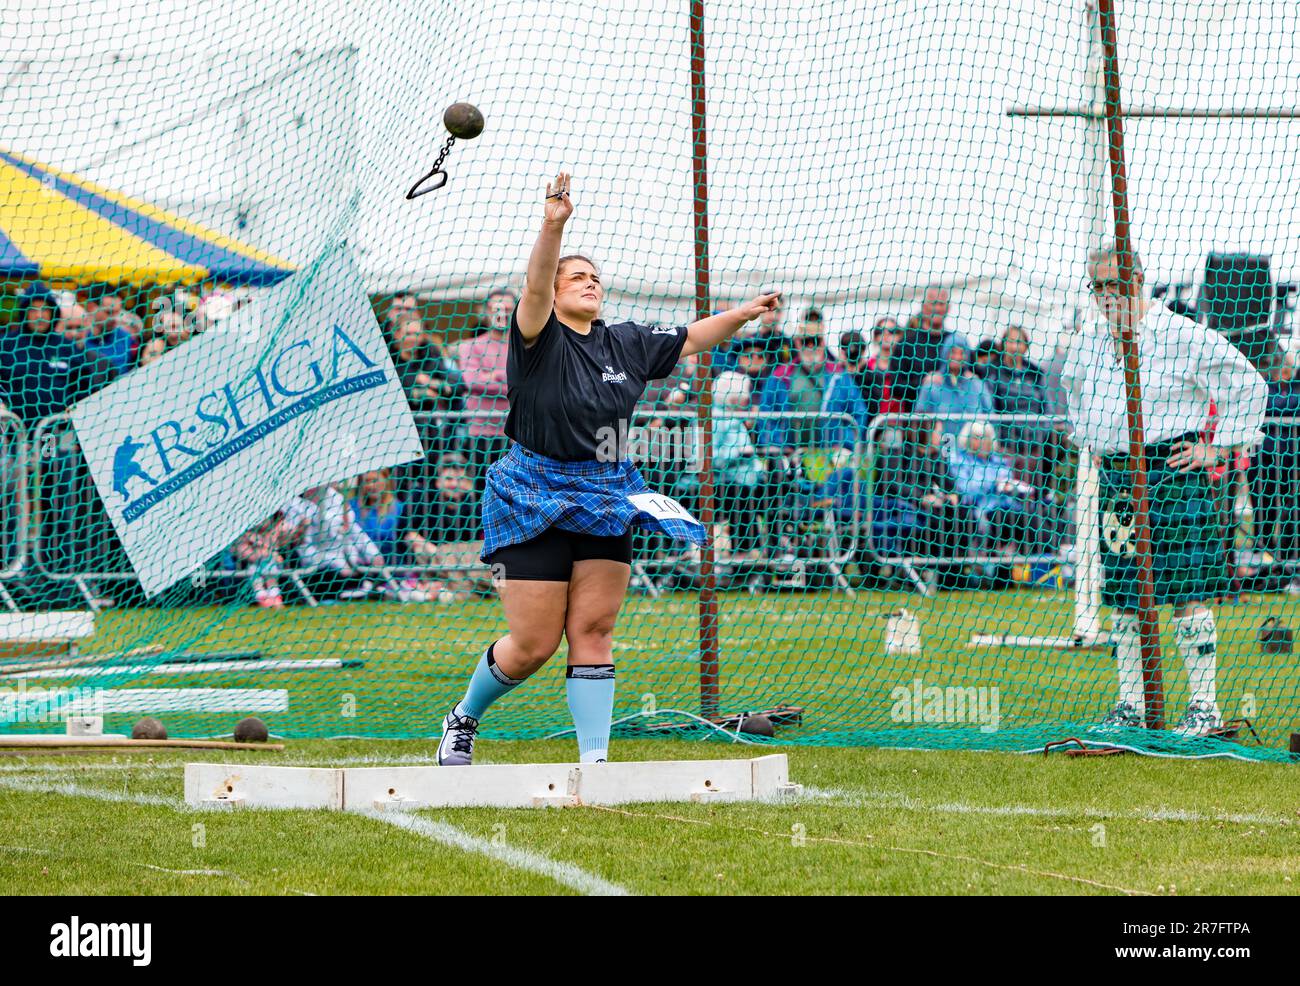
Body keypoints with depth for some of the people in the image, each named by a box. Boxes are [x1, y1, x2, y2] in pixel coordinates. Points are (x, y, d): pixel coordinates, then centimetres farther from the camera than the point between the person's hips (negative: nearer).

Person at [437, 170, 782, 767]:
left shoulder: (625, 344, 10)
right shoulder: (540, 338, -8)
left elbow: (689, 339, 22)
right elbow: (535, 286, -27)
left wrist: (743, 314, 11)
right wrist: (553, 228, -43)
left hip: (605, 499, 5)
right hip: (535, 501, -5)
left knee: (593, 630, -1)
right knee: (534, 644, -3)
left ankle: (595, 757, 0)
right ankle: (463, 718, 22)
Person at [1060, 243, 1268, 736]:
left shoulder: (1184, 338, -7)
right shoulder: (1088, 346, 12)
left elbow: (1247, 386, -3)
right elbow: (1074, 388, 35)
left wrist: (1218, 448, -4)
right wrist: (1089, 442, 24)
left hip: (1172, 473, -6)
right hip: (1116, 480, 6)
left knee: (1186, 593, -8)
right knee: (1123, 597, 7)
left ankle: (1204, 706, -5)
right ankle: (1130, 705, 13)